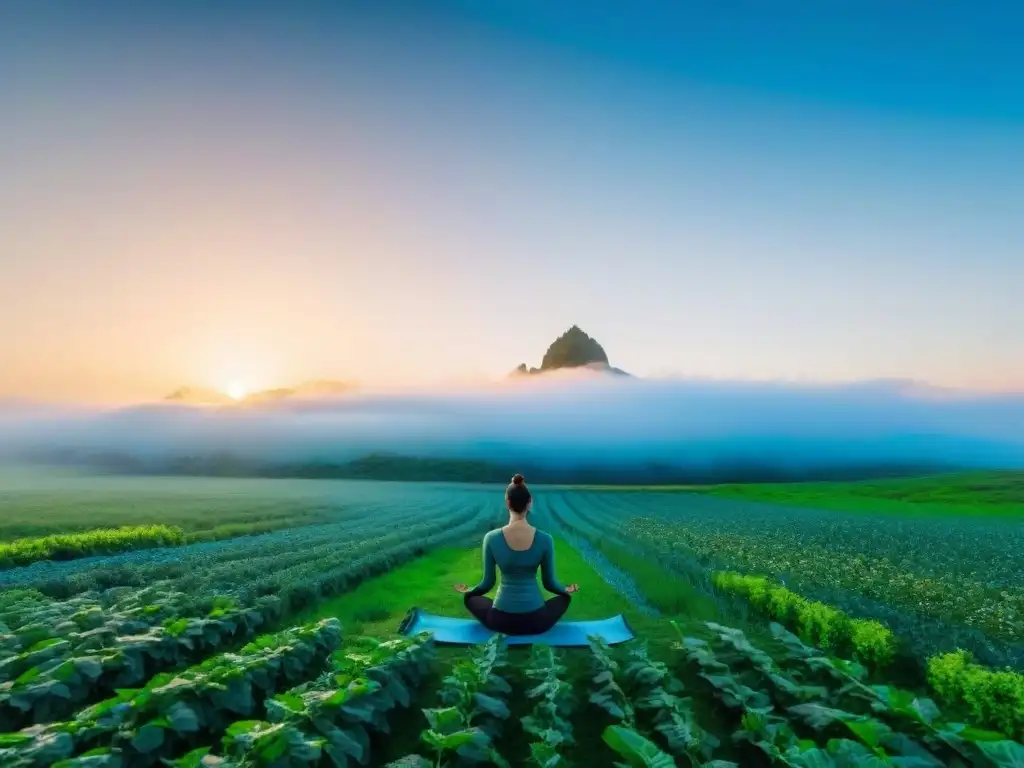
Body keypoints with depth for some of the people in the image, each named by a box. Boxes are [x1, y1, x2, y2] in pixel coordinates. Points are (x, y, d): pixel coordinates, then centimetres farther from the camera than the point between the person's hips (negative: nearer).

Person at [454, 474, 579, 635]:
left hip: (501, 621, 0)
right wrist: (567, 590, 23)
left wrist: (468, 590, 21)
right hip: (536, 621, 1)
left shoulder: (491, 538, -11)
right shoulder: (545, 539, -11)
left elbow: (487, 583, -1)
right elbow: (549, 583, 0)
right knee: (564, 597, 33)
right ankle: (530, 625, 14)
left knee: (470, 598, 31)